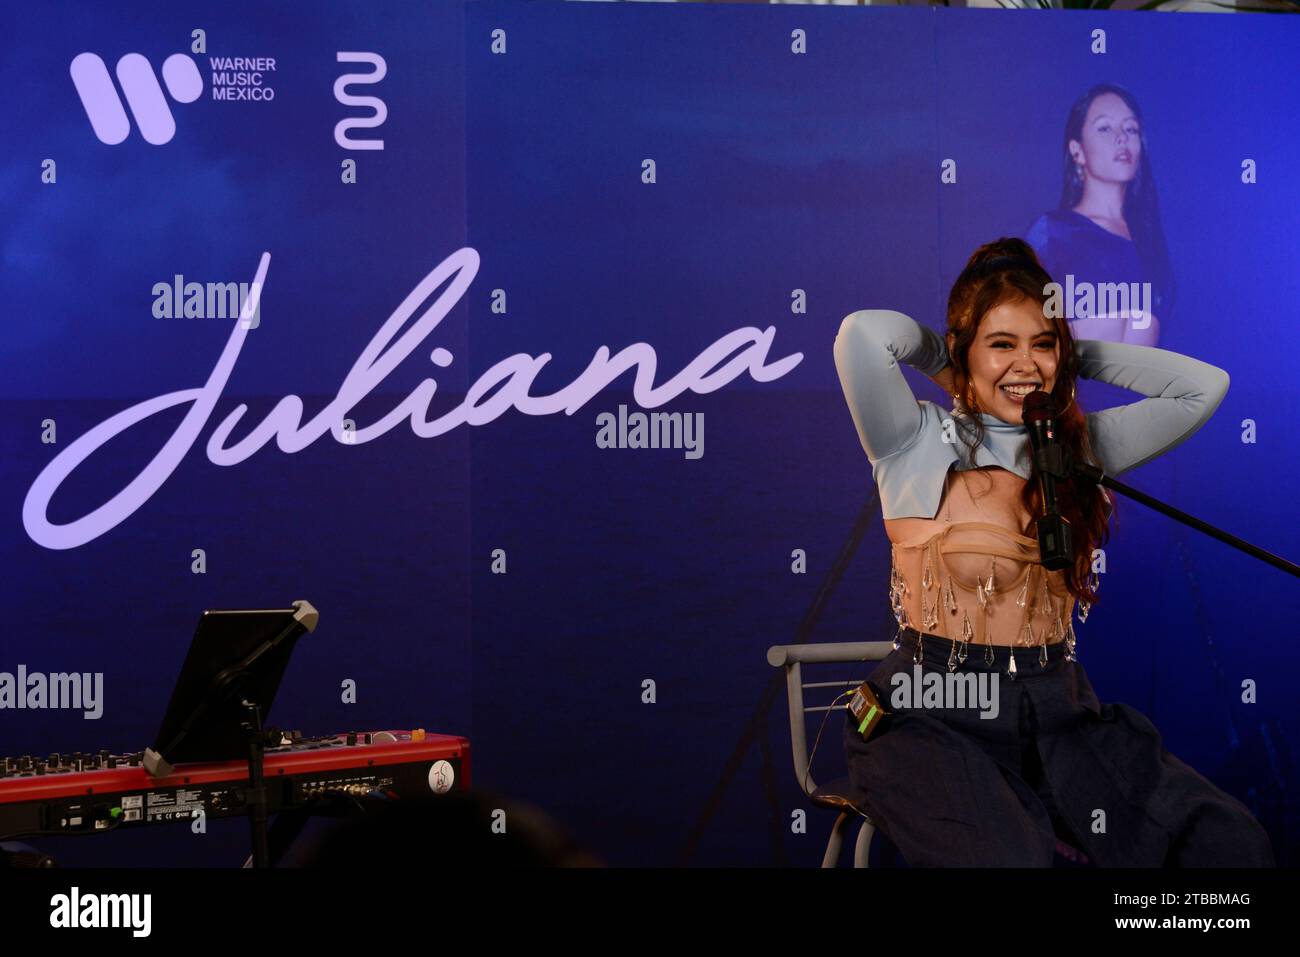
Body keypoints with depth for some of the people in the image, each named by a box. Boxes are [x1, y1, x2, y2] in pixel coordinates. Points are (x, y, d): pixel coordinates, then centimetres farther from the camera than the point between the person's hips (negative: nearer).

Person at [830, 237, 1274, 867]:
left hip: (1056, 711, 5)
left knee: (1233, 843, -17)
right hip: (936, 718, -5)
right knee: (1009, 860, -35)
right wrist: (942, 354, 4)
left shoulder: (1080, 448, 15)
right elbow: (865, 335, -17)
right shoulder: (920, 444, 0)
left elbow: (1203, 386, 13)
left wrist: (1072, 355, 12)